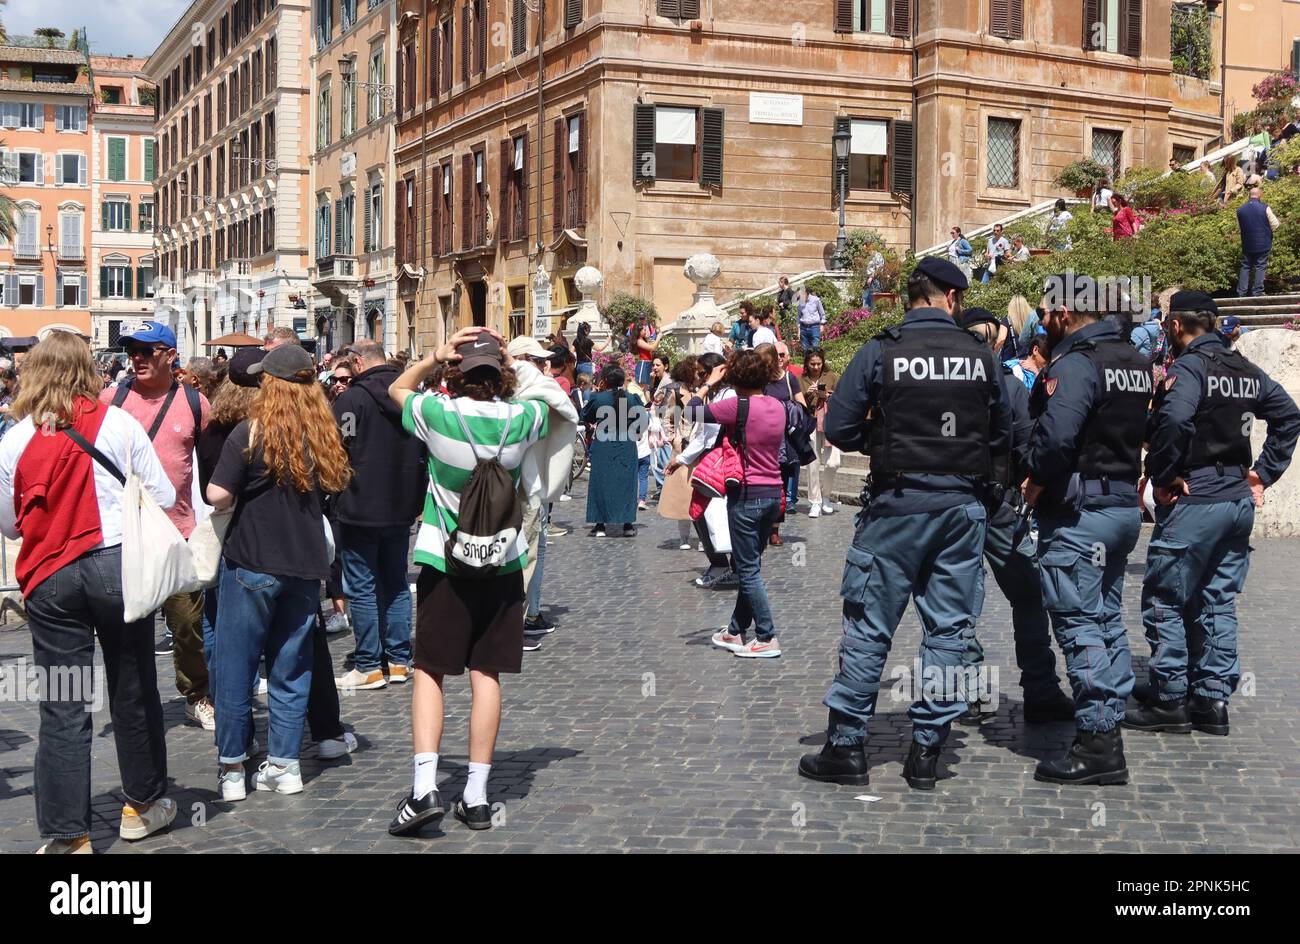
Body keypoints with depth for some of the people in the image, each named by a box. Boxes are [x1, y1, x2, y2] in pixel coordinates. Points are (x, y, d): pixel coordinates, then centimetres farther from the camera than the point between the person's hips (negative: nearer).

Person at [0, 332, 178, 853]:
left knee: (62, 709, 5)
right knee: (132, 691, 14)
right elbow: (163, 496, -1)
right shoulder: (119, 424, -4)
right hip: (118, 566, 0)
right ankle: (142, 804, 28)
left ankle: (67, 833, 7)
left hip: (49, 580, 1)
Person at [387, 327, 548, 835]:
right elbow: (548, 399, 19)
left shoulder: (438, 414, -11)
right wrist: (508, 360, 11)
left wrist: (439, 354, 0)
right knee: (487, 674, 5)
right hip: (503, 563, 2)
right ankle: (476, 796, 7)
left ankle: (424, 786, -7)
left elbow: (397, 388, 12)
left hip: (443, 561, -2)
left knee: (429, 671, 6)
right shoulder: (523, 417, -7)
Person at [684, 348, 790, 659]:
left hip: (747, 494, -7)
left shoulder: (737, 406, -16)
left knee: (748, 569, 0)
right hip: (774, 492, 7)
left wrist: (709, 382, 4)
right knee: (749, 565, 17)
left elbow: (691, 412, -9)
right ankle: (737, 631, 26)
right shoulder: (778, 406, 5)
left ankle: (767, 638, -1)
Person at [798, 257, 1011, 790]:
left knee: (868, 629, 4)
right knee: (948, 628, 8)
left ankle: (846, 747, 8)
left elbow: (838, 428, -7)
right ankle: (926, 752, 12)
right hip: (963, 508, 3)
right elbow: (1002, 437, 11)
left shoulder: (881, 352, -7)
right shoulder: (981, 357, 3)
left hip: (898, 506, -3)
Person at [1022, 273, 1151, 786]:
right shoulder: (1135, 360, 14)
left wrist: (1036, 481, -14)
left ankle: (1096, 745, -6)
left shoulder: (1075, 362, -16)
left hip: (1079, 512, -9)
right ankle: (1109, 732, 20)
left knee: (1078, 624, -6)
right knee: (1107, 621, 15)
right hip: (1124, 505, 10)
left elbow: (1055, 434, -29)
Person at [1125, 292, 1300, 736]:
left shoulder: (1189, 367, -13)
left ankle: (1169, 700, 4)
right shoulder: (1246, 370, 12)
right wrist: (1263, 473, 14)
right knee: (1219, 603, 13)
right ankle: (1213, 700, 15)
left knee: (1164, 602, 1)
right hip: (1239, 501, 8)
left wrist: (1164, 475, -17)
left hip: (1193, 503, -8)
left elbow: (1173, 421, -30)